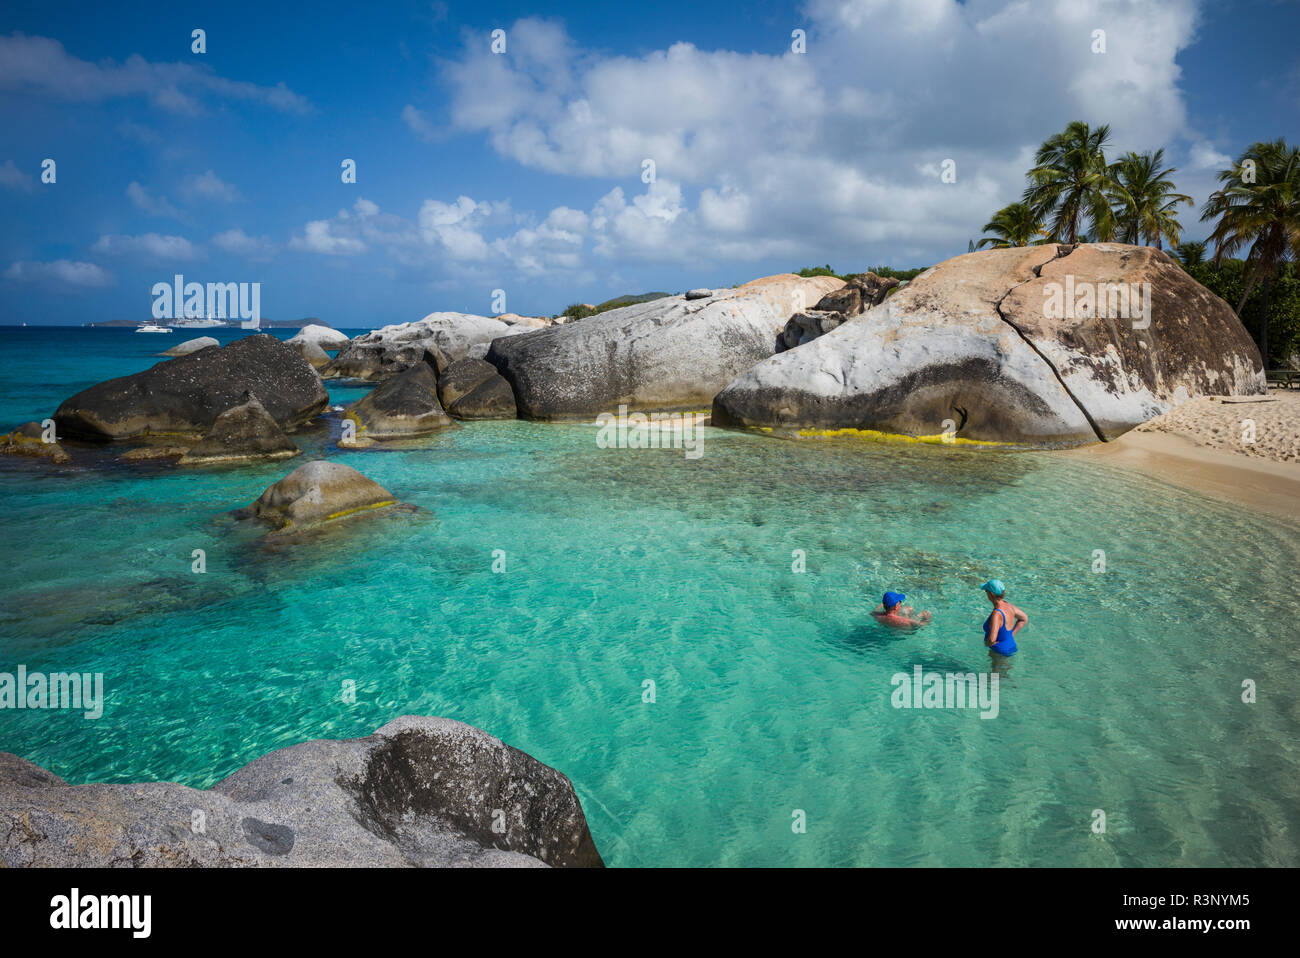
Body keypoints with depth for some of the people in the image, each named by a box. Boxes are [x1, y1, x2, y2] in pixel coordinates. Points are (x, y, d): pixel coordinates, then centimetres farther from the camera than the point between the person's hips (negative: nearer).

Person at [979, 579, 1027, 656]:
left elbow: (992, 639, -40)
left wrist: (987, 643, -17)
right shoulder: (1008, 605, -5)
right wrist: (1011, 634, 10)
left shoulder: (997, 614, -32)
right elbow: (1024, 619, 14)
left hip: (1001, 652, -9)